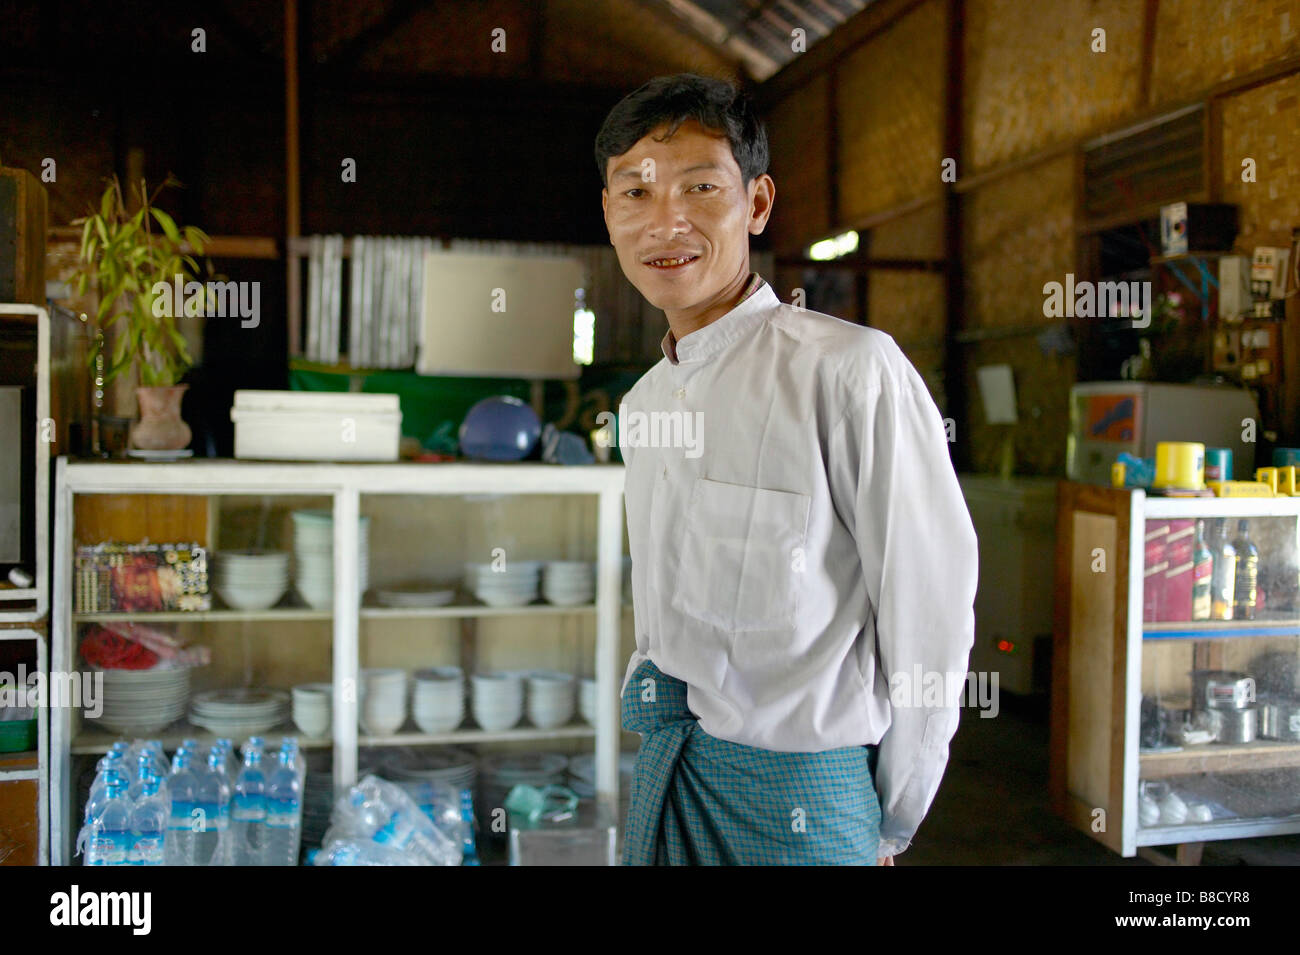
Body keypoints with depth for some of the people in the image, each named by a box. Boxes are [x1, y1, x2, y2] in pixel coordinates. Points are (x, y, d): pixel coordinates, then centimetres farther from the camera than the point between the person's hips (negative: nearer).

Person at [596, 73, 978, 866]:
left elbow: (930, 618, -14)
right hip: (666, 766, 6)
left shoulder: (851, 371, -18)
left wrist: (888, 826, -5)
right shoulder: (643, 401, 6)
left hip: (794, 777, -6)